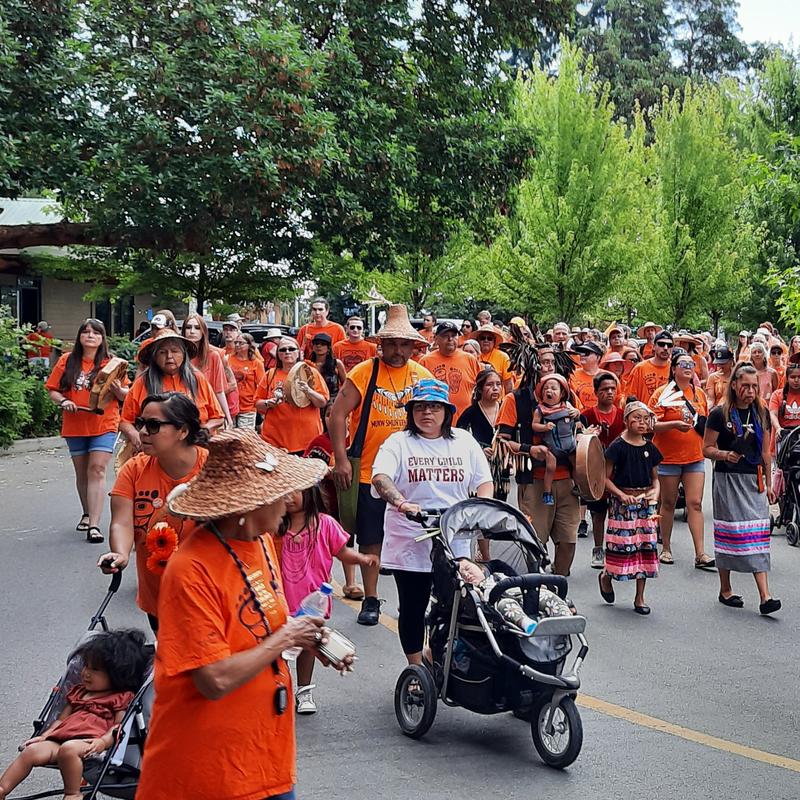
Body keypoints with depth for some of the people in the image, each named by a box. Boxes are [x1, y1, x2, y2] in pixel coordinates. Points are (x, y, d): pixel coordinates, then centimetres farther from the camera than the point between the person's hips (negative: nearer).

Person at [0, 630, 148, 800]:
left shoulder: (121, 697, 11)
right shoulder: (79, 692, 34)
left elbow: (119, 726, -2)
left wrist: (103, 741, -21)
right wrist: (45, 735, 14)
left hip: (88, 742, -6)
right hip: (60, 738, 6)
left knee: (68, 748, -39)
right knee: (31, 751, -21)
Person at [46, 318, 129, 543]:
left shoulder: (111, 363, 0)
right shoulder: (67, 361, 4)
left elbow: (126, 395, 4)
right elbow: (52, 390, 6)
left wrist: (118, 389, -18)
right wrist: (63, 401, -13)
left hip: (104, 425, -3)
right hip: (75, 426, 3)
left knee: (97, 470, -13)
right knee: (82, 472, 14)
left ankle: (94, 525, -16)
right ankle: (87, 514, 34)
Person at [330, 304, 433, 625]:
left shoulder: (423, 376, 5)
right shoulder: (364, 372, -7)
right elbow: (338, 414, -9)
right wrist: (341, 460, -15)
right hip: (369, 472, -3)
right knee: (370, 539, 6)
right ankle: (370, 600, 18)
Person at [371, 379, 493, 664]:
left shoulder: (464, 441, 11)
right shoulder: (398, 443, 0)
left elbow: (484, 481, 12)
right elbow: (380, 477, -16)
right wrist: (401, 503, -35)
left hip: (455, 544, 2)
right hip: (410, 545, -2)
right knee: (412, 609, 8)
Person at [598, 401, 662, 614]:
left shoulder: (650, 448, 8)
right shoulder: (617, 447, -7)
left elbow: (655, 478, 16)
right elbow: (606, 478, -6)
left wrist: (655, 491, -4)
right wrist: (622, 495, -18)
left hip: (646, 503, 5)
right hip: (623, 502, -5)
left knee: (645, 547, 4)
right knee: (623, 546, -8)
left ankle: (639, 598, 13)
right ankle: (606, 576, 24)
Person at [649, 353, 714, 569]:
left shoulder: (699, 393, 10)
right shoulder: (663, 393, -5)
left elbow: (705, 423, 23)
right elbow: (652, 424, -13)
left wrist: (703, 426, 4)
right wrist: (674, 424, -25)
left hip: (695, 457, 3)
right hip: (668, 457, -3)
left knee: (695, 504, -3)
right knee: (668, 503, 9)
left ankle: (700, 554, -5)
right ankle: (666, 548, 21)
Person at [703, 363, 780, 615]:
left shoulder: (761, 414, 8)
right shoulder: (719, 414, -5)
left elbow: (765, 452, 14)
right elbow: (707, 448, -2)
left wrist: (768, 484, 13)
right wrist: (724, 455, -22)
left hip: (754, 480, 3)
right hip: (727, 479, -3)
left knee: (758, 535, -4)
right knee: (729, 532, 3)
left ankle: (765, 597, -9)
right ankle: (725, 590, 18)